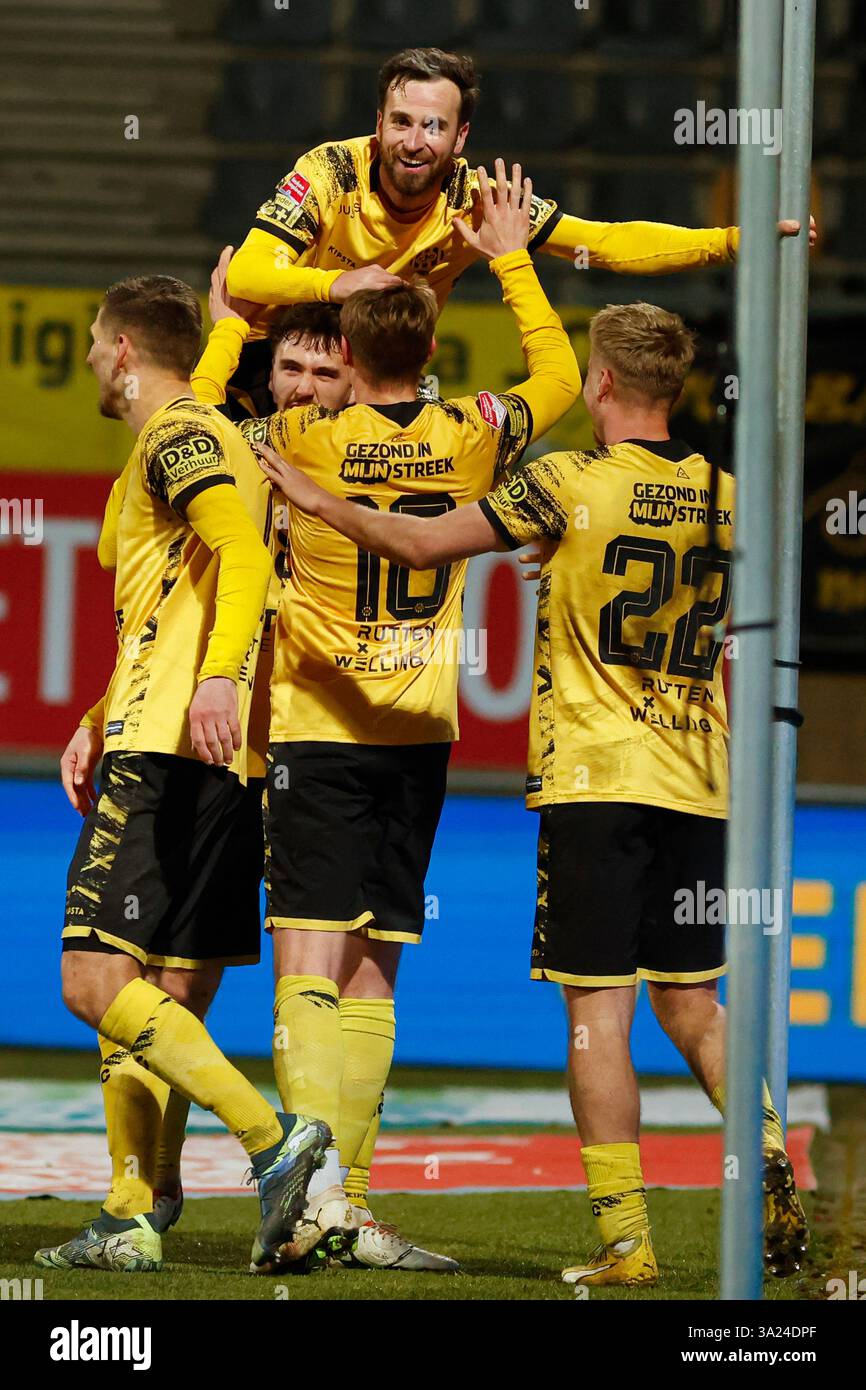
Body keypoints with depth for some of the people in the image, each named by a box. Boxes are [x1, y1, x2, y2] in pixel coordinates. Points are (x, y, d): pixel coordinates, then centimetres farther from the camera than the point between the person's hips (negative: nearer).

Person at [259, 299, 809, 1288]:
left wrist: (319, 500, 7)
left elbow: (423, 544, -8)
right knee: (689, 1002, 15)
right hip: (698, 783, 5)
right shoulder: (723, 494, 7)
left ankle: (624, 1239, -7)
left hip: (594, 778, -5)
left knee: (599, 1011, -3)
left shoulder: (570, 485, -8)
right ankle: (766, 1153, -7)